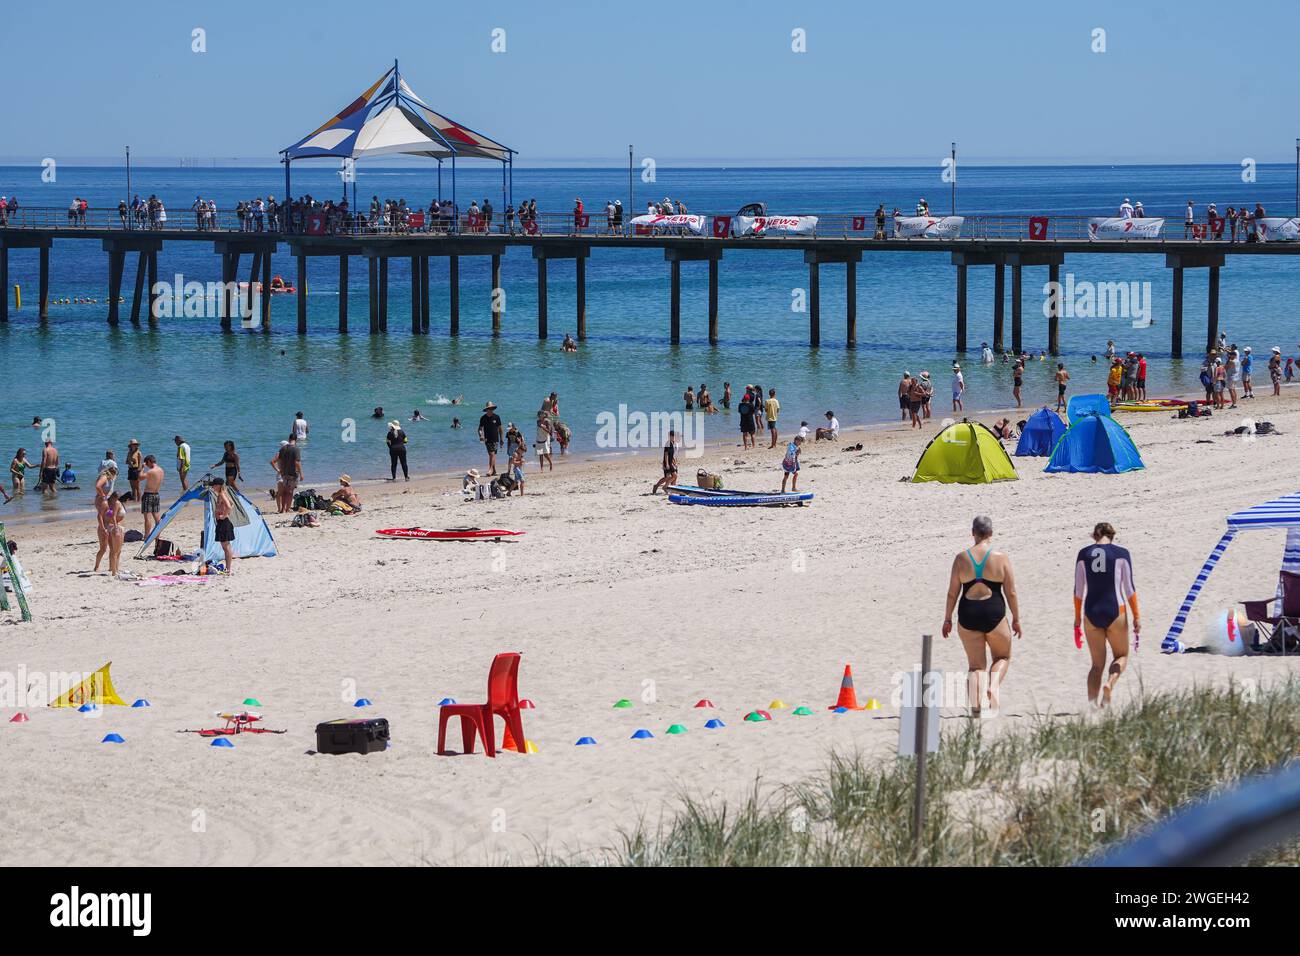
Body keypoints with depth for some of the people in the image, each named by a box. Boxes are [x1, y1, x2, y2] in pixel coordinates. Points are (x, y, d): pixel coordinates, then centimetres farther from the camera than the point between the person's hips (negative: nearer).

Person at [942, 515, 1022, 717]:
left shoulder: (961, 558, -1)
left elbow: (952, 593, 1)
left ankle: (975, 706, -3)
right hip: (994, 614, -2)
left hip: (968, 617, 2)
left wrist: (947, 619, 11)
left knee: (975, 665, 10)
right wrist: (1016, 619, 8)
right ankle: (993, 686, -6)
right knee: (1002, 657, 21)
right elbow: (1011, 592, -2)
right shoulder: (1001, 559, -5)